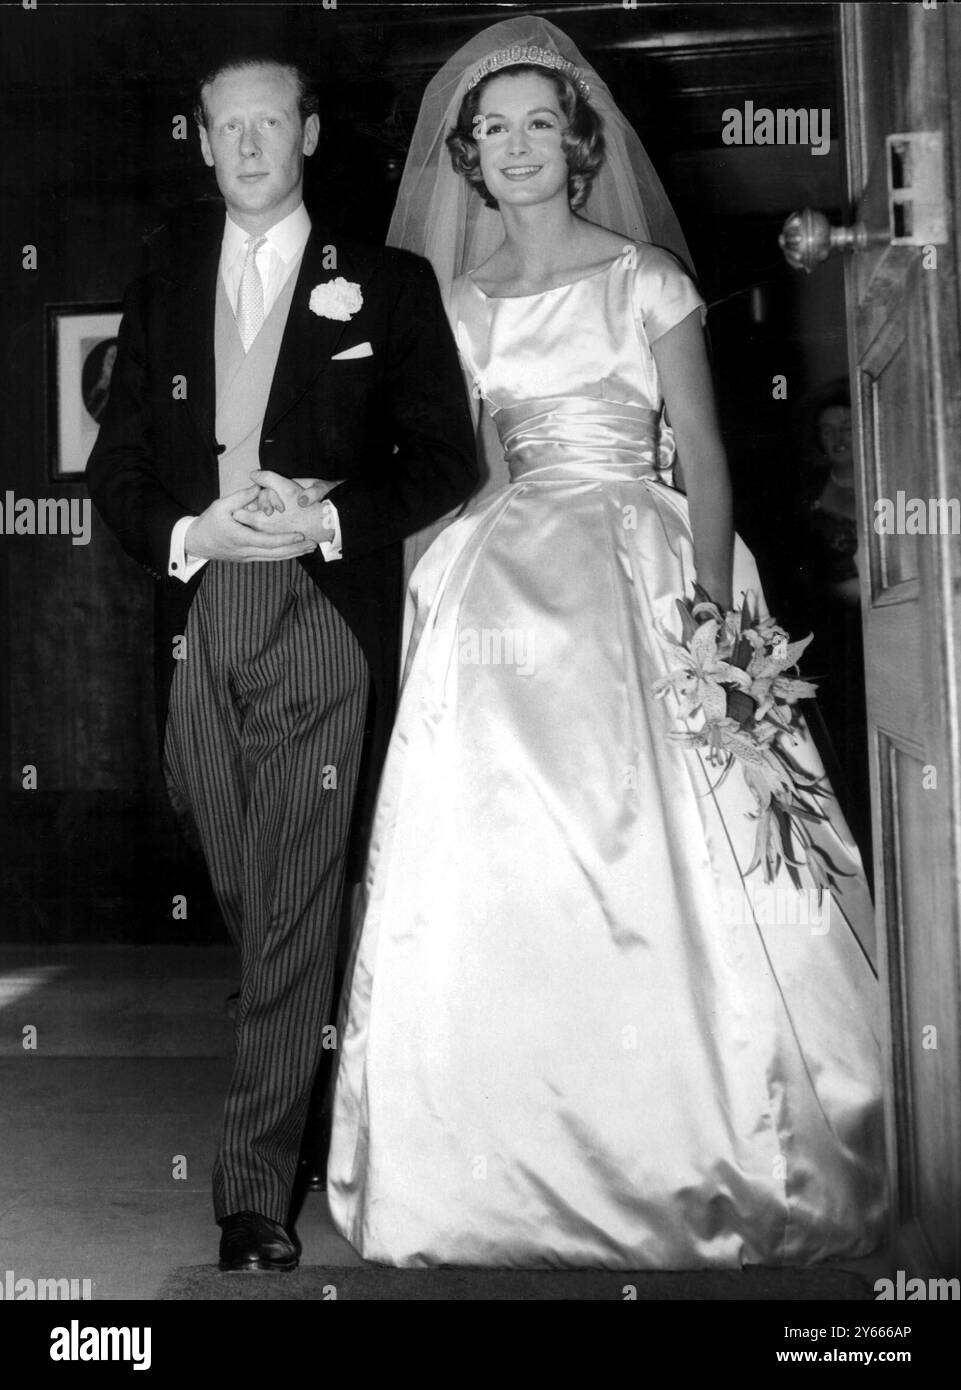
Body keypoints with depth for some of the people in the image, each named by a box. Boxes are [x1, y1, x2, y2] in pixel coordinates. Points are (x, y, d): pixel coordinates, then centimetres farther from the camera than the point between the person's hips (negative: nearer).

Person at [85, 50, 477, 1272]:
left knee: (293, 915, -4)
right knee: (243, 899, 13)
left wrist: (331, 518, -14)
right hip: (195, 617, 4)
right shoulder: (163, 286, 14)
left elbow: (444, 456, 2)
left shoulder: (387, 285, 5)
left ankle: (255, 1194, 4)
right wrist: (189, 531, -9)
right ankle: (303, 1044, 38)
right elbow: (117, 464, 11)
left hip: (323, 621, -3)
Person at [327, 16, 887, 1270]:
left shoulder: (646, 280, 5)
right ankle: (515, 1171, 12)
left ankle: (692, 1160, 9)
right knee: (497, 880, -2)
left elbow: (705, 463, 0)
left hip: (635, 584, -3)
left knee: (658, 871, -7)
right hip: (498, 597, 3)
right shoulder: (454, 301, 14)